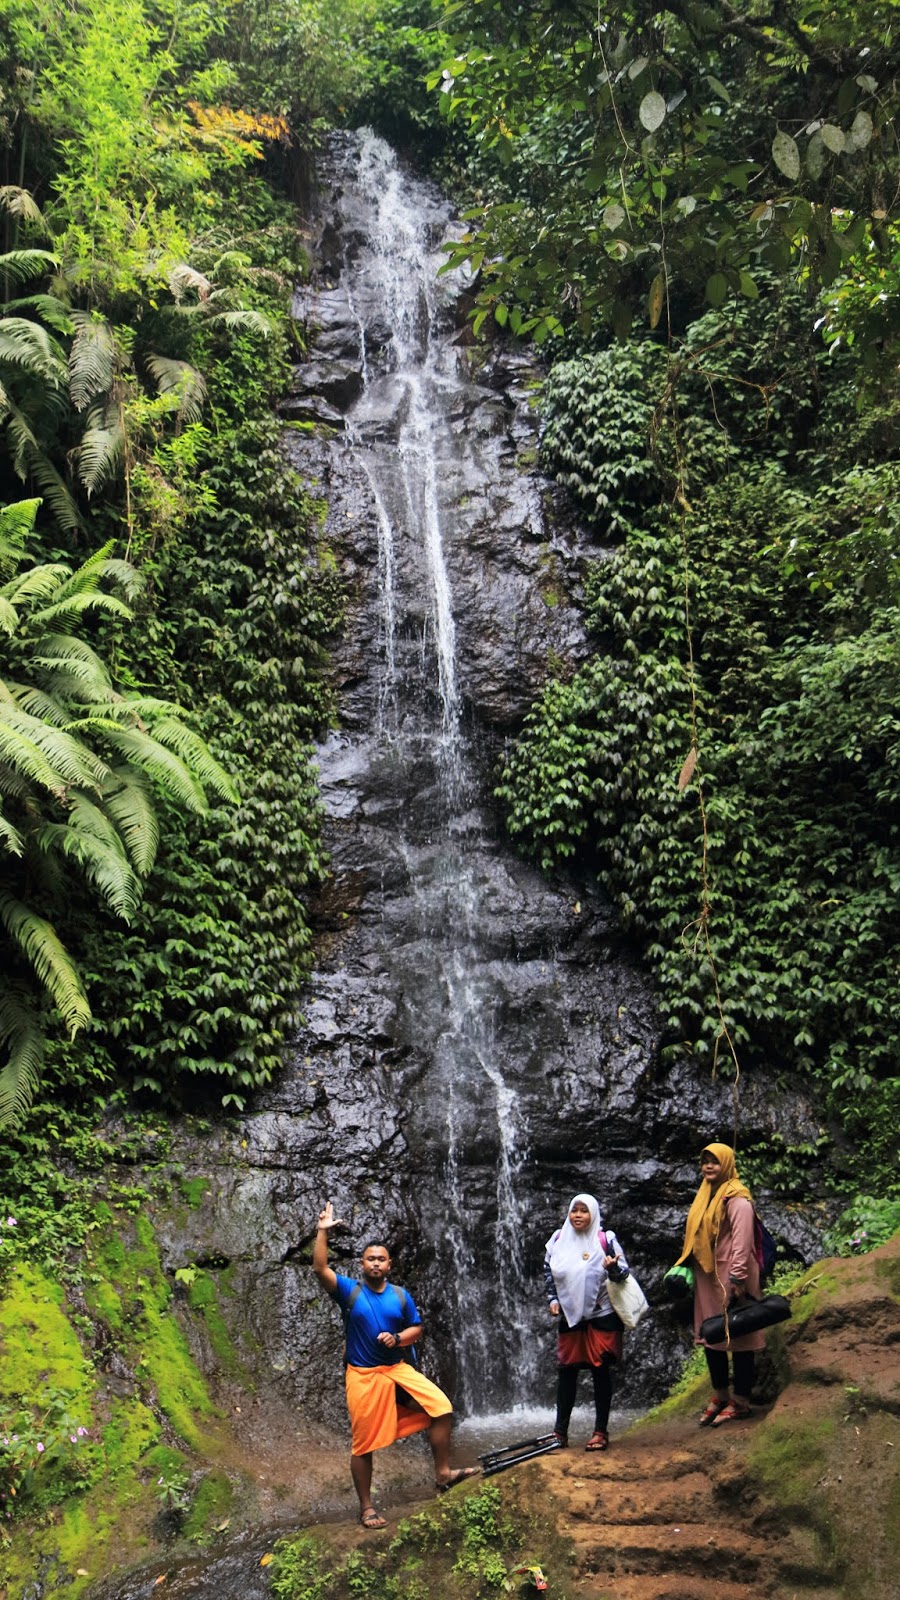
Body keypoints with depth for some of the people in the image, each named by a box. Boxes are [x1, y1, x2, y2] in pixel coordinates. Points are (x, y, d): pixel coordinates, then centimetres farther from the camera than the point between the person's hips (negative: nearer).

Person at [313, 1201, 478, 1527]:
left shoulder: (401, 1296, 5)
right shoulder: (349, 1291, -5)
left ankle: (443, 1473, 3)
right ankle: (366, 1507, 18)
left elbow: (416, 1329, 10)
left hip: (398, 1369, 3)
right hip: (363, 1376, -3)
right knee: (363, 1445, 2)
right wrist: (323, 1232, -28)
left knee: (441, 1407, -10)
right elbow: (320, 1269, -19)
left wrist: (398, 1338, -11)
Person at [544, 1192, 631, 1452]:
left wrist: (613, 1267, -30)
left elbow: (624, 1272, -8)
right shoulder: (558, 1239, 2)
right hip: (569, 1316, 3)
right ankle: (560, 1431, 15)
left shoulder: (605, 1240, -7)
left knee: (601, 1371, 1)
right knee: (566, 1371, 5)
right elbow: (548, 1272, 14)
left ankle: (601, 1431, 10)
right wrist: (553, 1299, 3)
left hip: (601, 1316, -3)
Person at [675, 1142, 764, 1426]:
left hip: (730, 1277, -8)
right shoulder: (705, 1195, 14)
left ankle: (741, 1402, 9)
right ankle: (720, 1395, 25)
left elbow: (742, 1240, -20)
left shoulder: (736, 1198, -12)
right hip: (706, 1276, 9)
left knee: (738, 1337, 1)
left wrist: (737, 1279, -24)